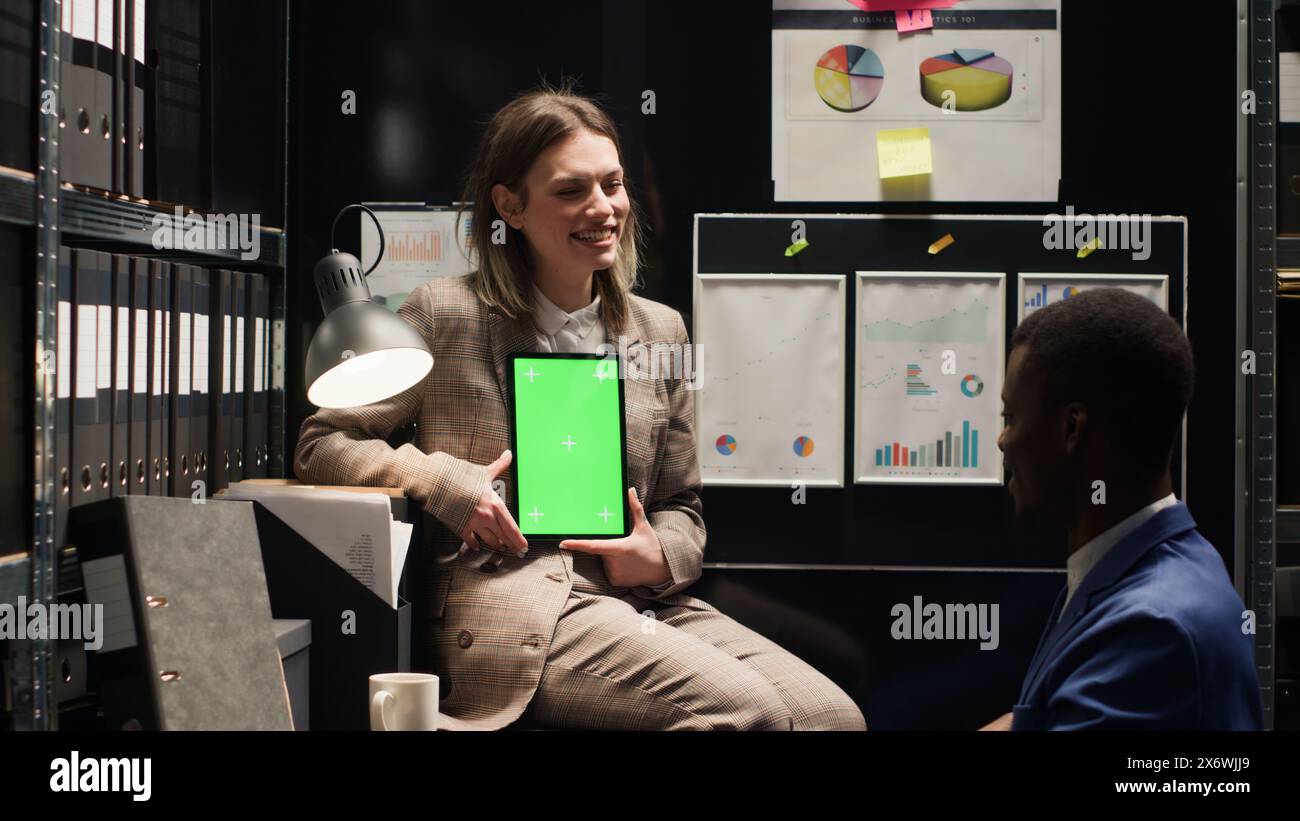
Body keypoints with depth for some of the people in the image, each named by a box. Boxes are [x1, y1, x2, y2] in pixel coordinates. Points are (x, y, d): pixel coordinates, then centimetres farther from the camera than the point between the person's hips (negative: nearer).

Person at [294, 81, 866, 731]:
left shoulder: (659, 330, 15)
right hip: (509, 601, -6)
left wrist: (662, 556, -3)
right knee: (742, 709, -26)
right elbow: (321, 444, 3)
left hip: (641, 602, 6)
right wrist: (447, 484, -12)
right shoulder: (446, 313, 2)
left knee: (832, 714, -16)